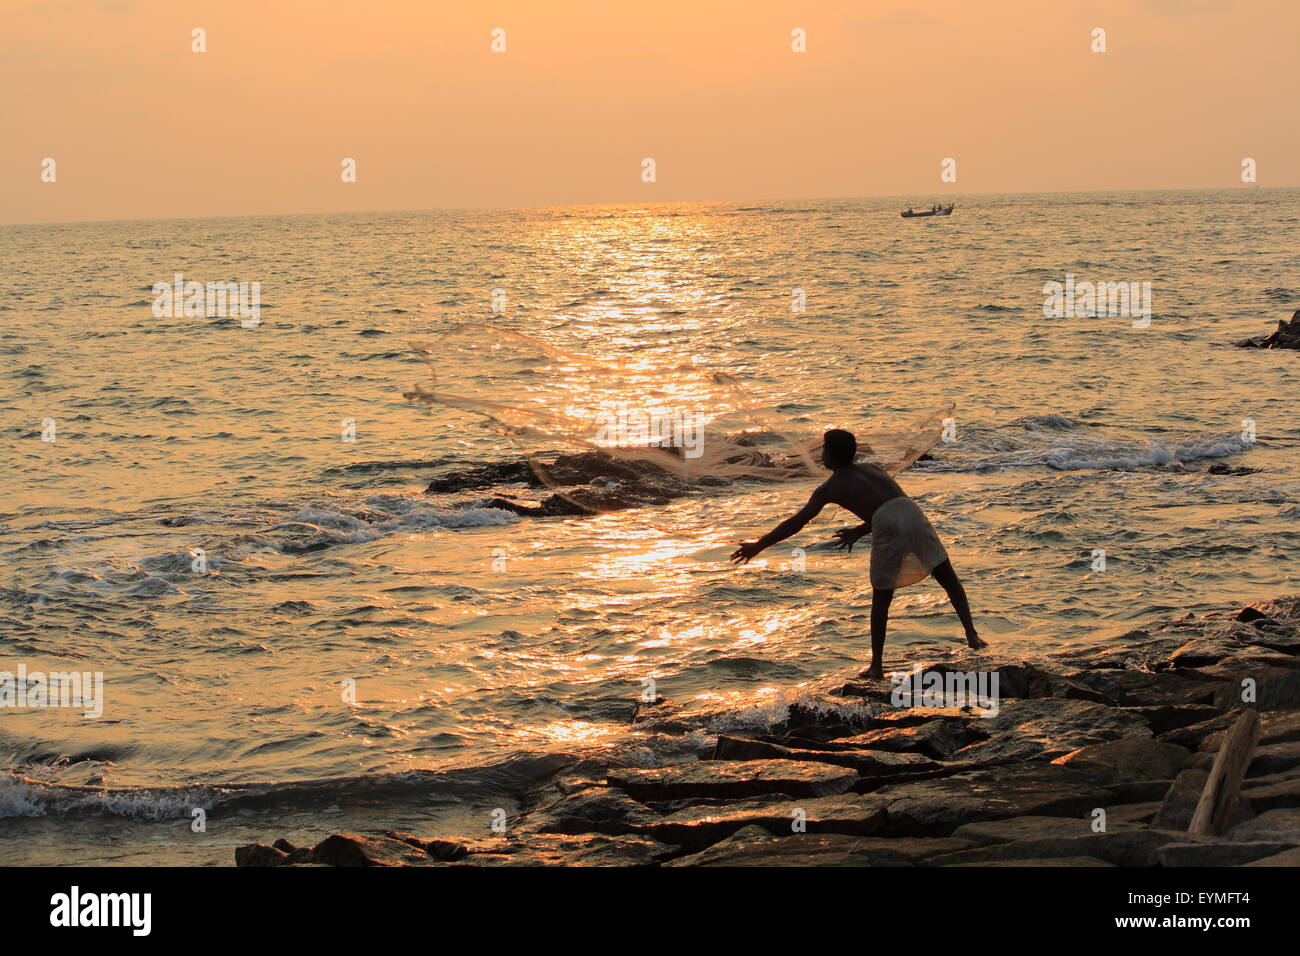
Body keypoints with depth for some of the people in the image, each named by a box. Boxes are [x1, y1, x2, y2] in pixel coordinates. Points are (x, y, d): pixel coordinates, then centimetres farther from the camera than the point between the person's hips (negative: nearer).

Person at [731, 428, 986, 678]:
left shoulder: (830, 488, 15)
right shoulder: (873, 468, 29)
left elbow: (797, 522, 11)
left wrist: (759, 545, 17)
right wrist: (859, 531, 48)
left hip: (887, 527, -4)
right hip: (912, 512, 4)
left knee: (881, 598, 11)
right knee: (947, 576, 18)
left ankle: (877, 666, 11)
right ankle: (971, 635, 10)